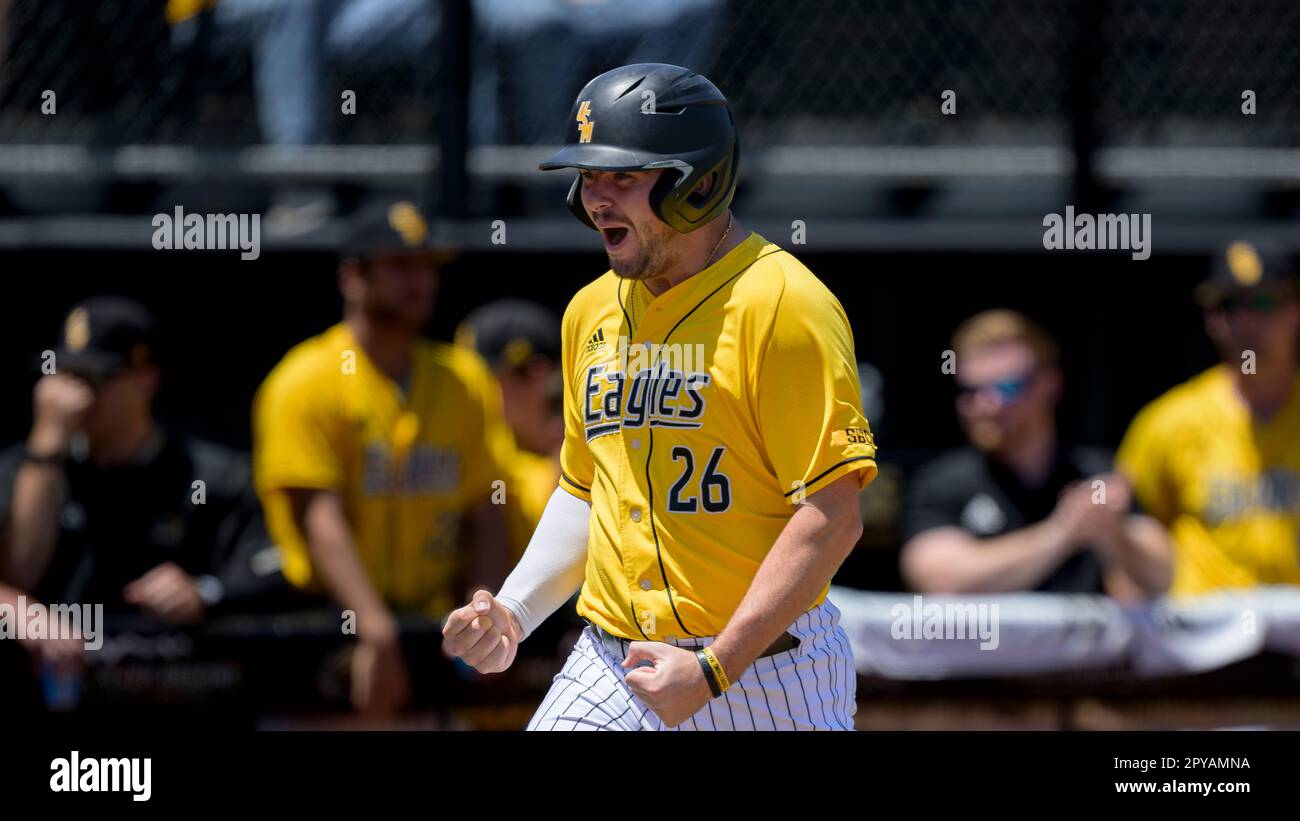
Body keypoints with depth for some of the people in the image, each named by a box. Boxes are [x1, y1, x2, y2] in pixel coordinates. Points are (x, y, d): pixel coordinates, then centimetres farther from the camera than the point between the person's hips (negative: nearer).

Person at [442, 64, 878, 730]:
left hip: (764, 671, -6)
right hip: (610, 666, 6)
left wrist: (714, 669, -21)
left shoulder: (781, 305, -12)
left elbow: (833, 517, -17)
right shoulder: (591, 313, 12)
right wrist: (513, 614, 8)